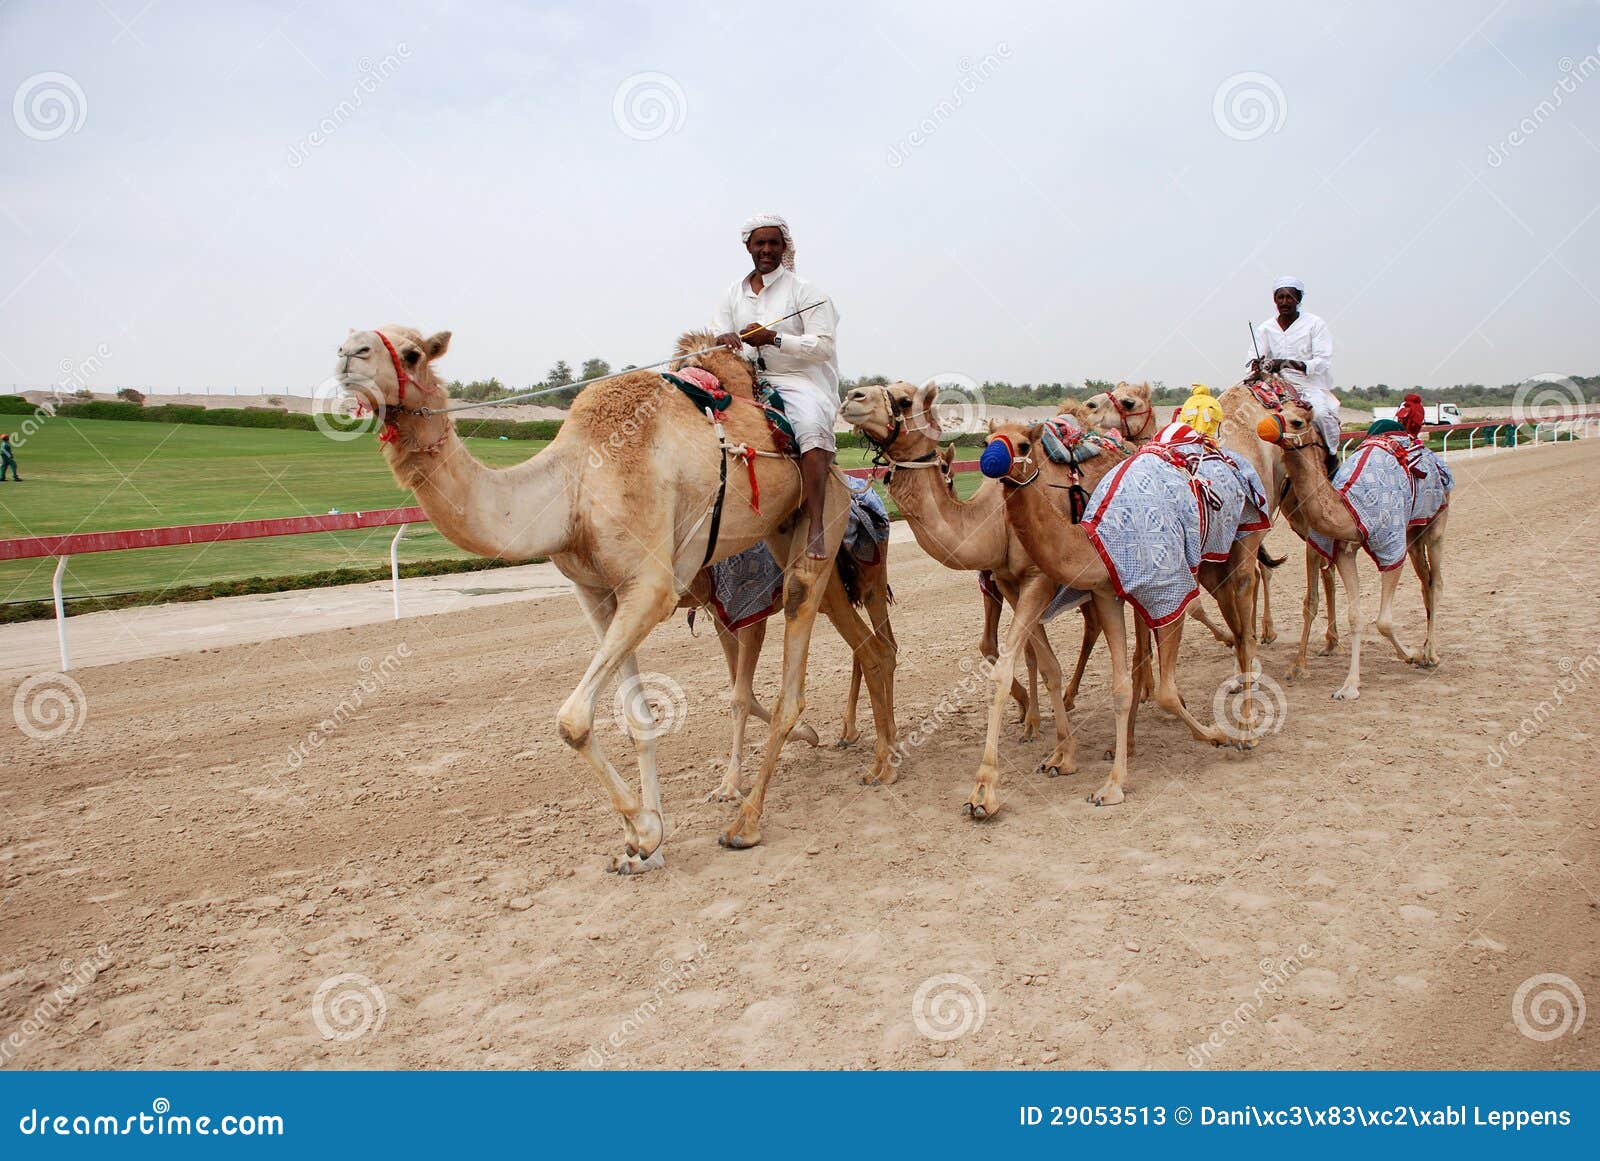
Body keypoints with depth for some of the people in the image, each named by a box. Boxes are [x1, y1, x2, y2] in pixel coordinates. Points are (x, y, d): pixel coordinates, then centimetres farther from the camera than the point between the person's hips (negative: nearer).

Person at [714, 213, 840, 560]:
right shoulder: (733, 294, 15)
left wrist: (773, 338, -20)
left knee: (813, 426, -35)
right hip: (750, 381, 6)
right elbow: (718, 337, 12)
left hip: (801, 380, -6)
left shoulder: (804, 291, -1)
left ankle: (816, 527, -43)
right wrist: (726, 339, -13)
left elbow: (823, 346, -9)